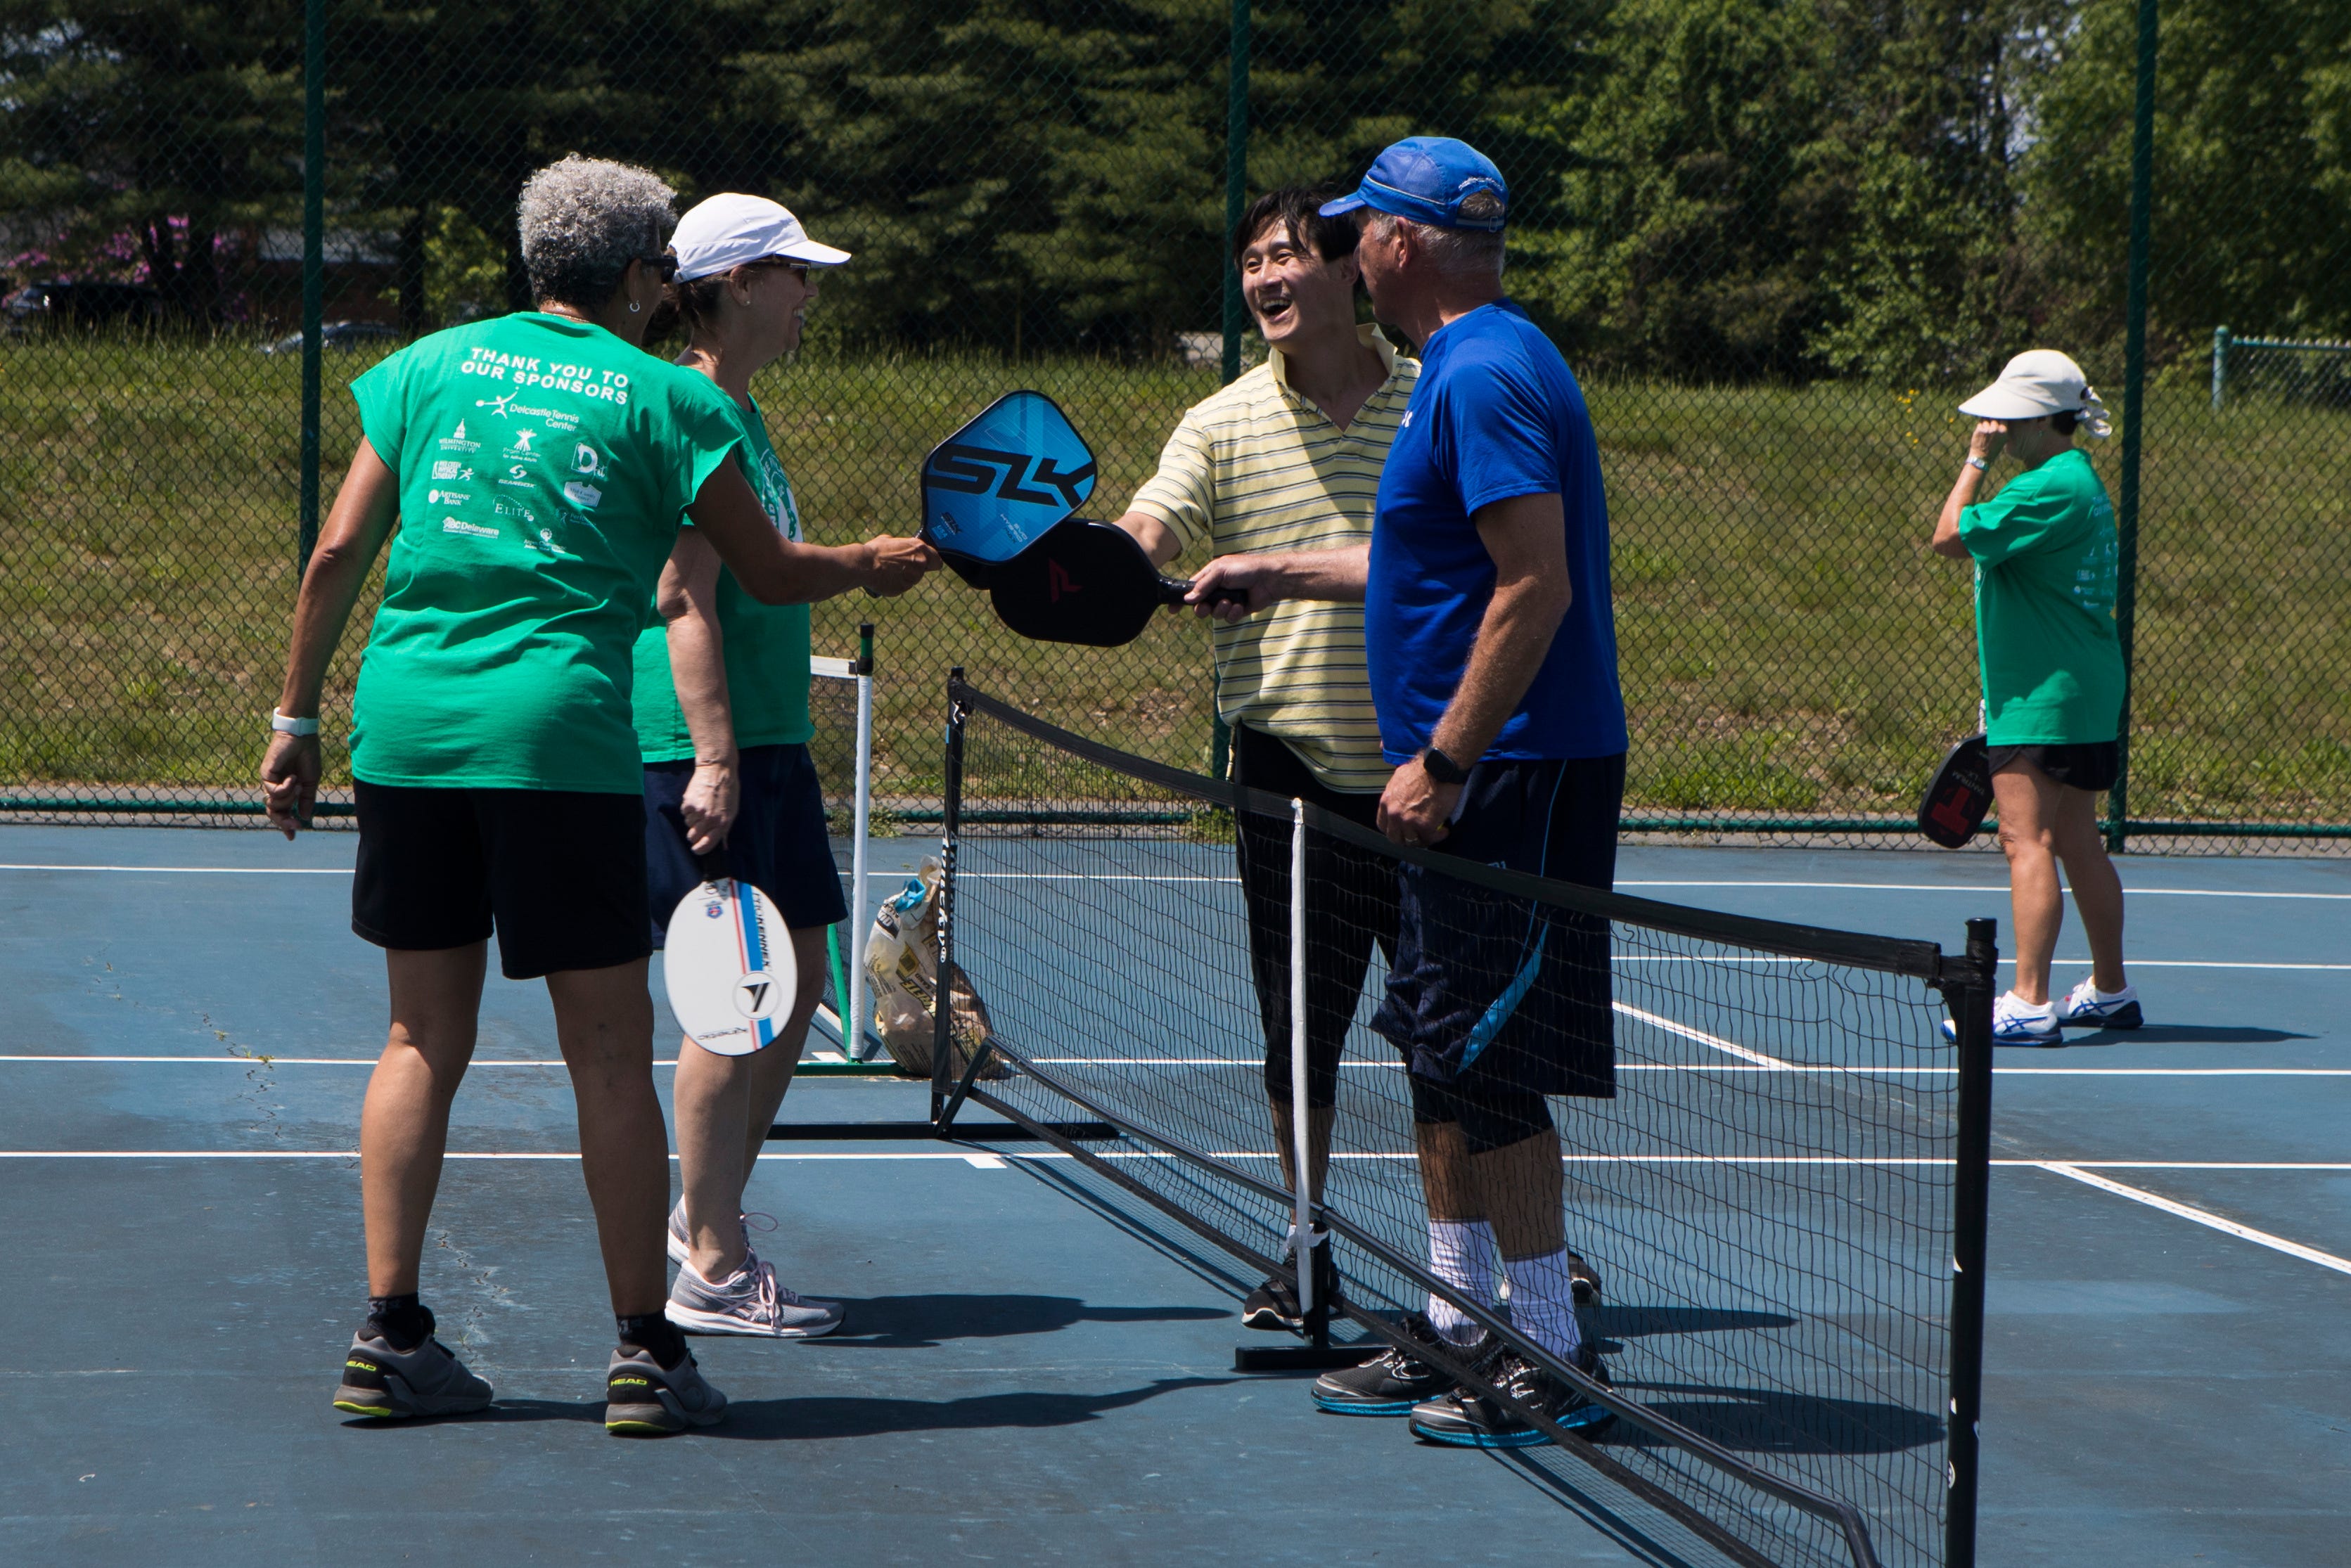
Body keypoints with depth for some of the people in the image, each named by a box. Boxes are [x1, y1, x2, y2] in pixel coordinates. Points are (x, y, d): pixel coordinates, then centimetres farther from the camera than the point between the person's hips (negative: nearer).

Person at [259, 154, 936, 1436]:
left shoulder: (432, 364, 12)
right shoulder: (666, 399, 3)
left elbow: (338, 552, 8)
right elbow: (770, 574, 8)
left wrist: (296, 719, 15)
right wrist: (872, 564, 28)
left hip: (403, 724, 4)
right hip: (560, 735, -4)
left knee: (426, 1037, 12)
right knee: (610, 1053, 4)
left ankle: (388, 1336, 9)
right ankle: (643, 1353, 7)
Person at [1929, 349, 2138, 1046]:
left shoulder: (2051, 488, -17)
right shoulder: (2080, 481, 16)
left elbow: (1949, 537, -20)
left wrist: (1978, 460, -11)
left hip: (2042, 700, -11)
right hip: (2079, 696, 11)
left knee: (2028, 842, -13)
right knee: (2076, 843, 17)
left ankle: (2029, 1002, -18)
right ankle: (2110, 991, 27)